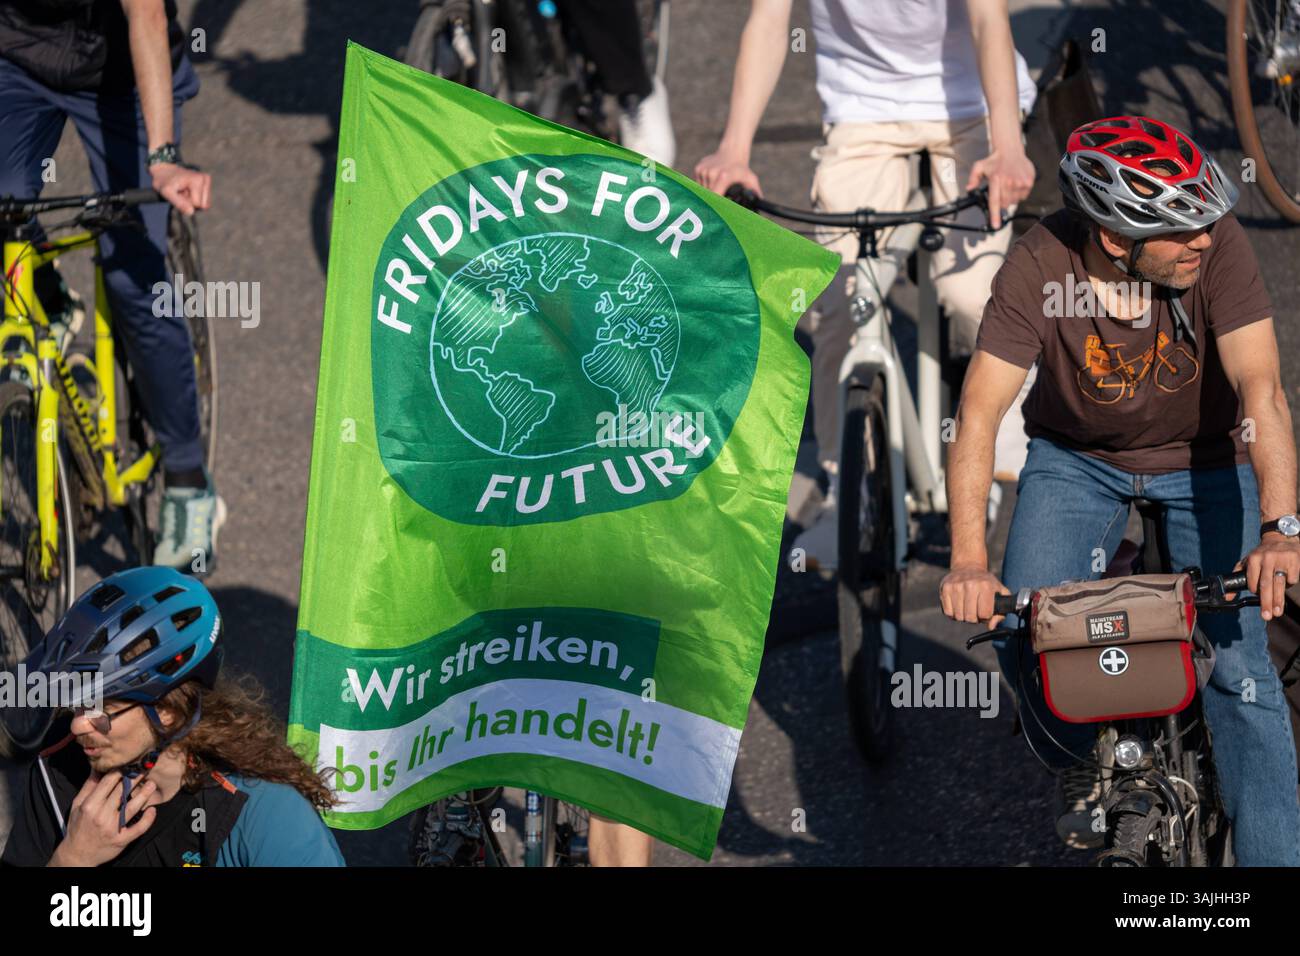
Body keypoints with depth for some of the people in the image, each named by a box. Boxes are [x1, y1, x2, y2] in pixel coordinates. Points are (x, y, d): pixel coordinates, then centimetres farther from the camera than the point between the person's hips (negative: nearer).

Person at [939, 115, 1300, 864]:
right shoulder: (1040, 271, -28)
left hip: (1203, 458, -1)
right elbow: (979, 415, -32)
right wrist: (969, 562, -44)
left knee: (1239, 667, -14)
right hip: (1078, 457, 1)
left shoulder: (1218, 246, -29)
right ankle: (1085, 768, 15)